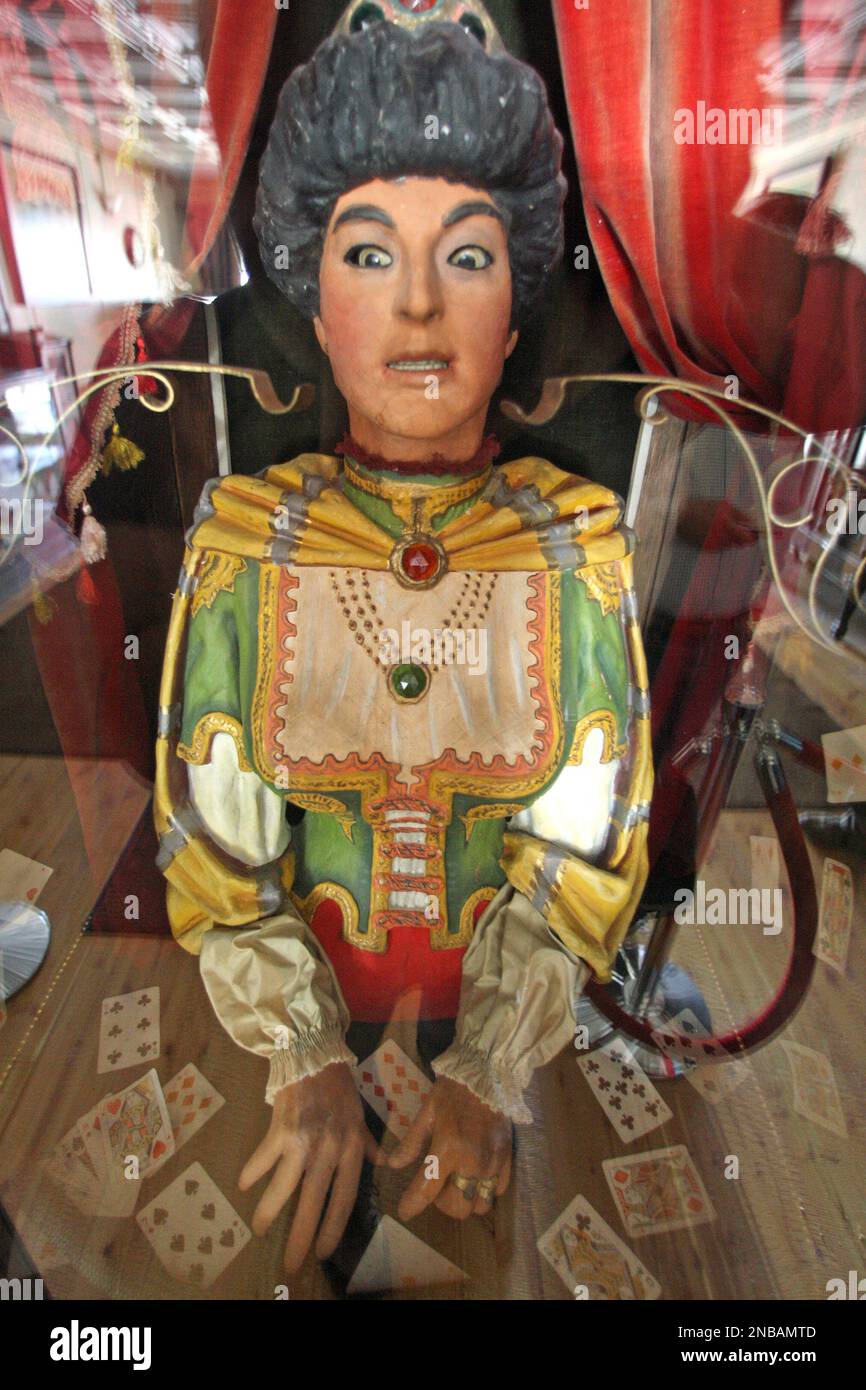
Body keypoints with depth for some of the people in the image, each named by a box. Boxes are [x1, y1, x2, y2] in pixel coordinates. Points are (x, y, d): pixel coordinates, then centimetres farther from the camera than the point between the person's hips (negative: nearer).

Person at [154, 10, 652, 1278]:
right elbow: (212, 841, -11)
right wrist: (307, 1065, -18)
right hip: (303, 1000, 0)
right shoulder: (243, 535, -13)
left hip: (518, 1003, 0)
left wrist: (490, 1076, -19)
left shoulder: (582, 537, -13)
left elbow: (589, 843, -13)